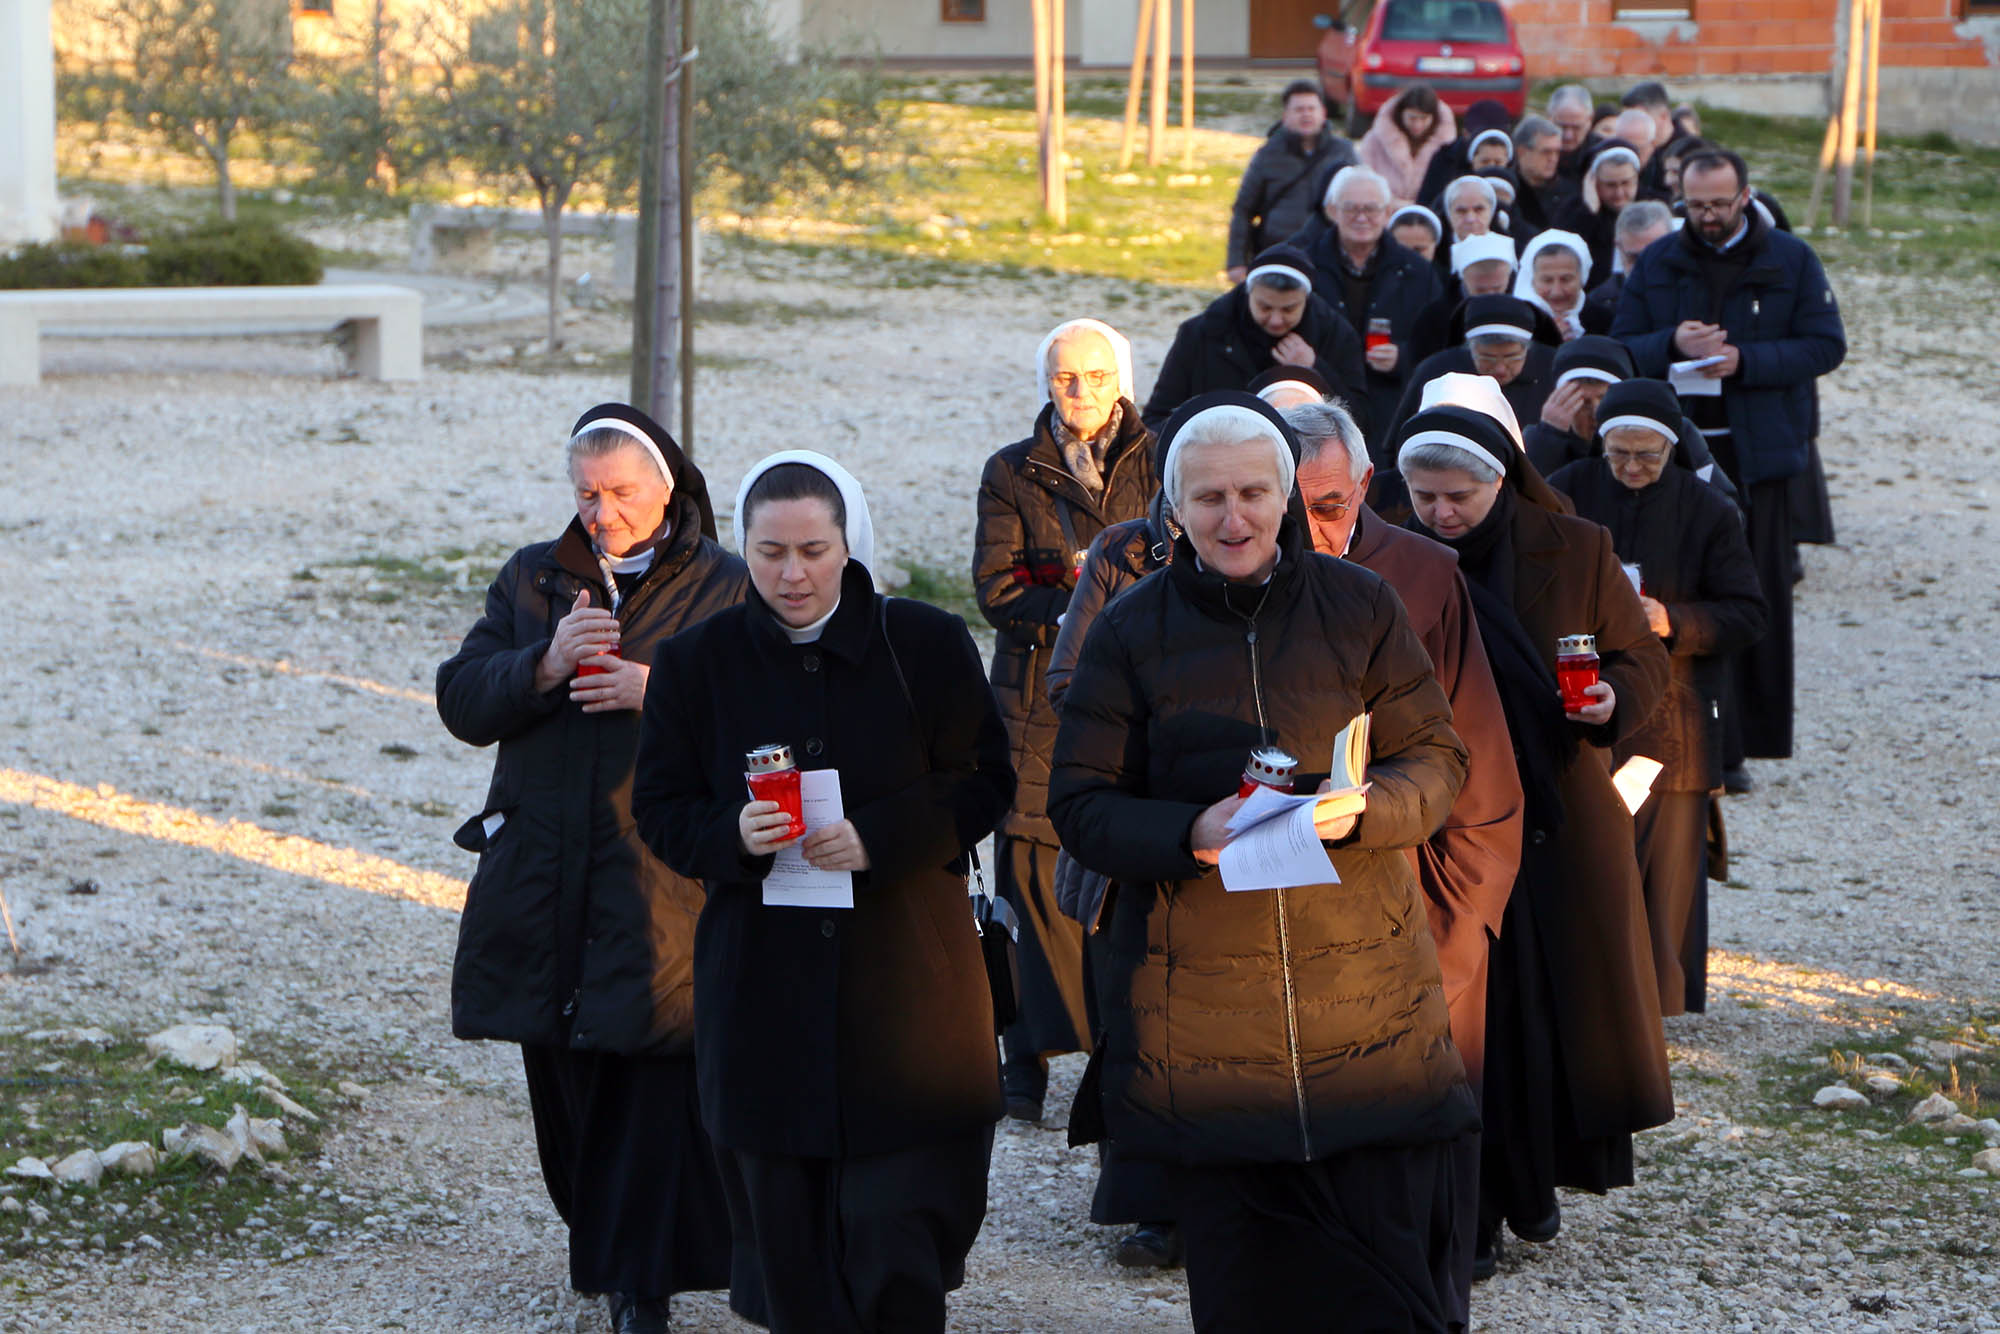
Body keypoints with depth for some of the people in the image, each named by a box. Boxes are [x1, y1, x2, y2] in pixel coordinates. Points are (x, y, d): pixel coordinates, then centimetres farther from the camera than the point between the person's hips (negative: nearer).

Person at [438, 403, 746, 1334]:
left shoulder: (722, 586, 2)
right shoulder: (530, 579, 13)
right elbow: (462, 701, 5)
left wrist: (661, 693, -18)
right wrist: (543, 666, -13)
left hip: (663, 868, -4)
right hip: (543, 866, 4)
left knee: (655, 1075, -6)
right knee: (562, 1073, 9)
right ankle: (600, 1242, 25)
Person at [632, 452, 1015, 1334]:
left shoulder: (927, 646, -1)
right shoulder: (696, 662, 3)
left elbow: (985, 784, 2)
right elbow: (660, 812, 6)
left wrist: (879, 837, -14)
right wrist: (734, 836, -16)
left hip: (904, 980, -2)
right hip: (762, 987, 2)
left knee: (897, 1243, -6)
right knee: (790, 1250, 6)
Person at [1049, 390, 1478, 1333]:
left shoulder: (1358, 607, 6)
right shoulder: (1130, 632, 4)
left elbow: (1437, 761, 6)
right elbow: (1080, 802, 1)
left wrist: (1361, 807, -16)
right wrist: (1189, 833, -18)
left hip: (1364, 995, 0)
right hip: (1199, 1020, 0)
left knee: (1391, 1247, -4)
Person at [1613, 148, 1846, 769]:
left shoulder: (1791, 261, 4)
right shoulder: (1657, 265, 10)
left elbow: (1826, 345, -2)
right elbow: (1620, 350, 7)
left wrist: (1746, 362, -14)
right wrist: (1672, 345, -14)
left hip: (1756, 454, -2)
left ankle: (1741, 744, 5)